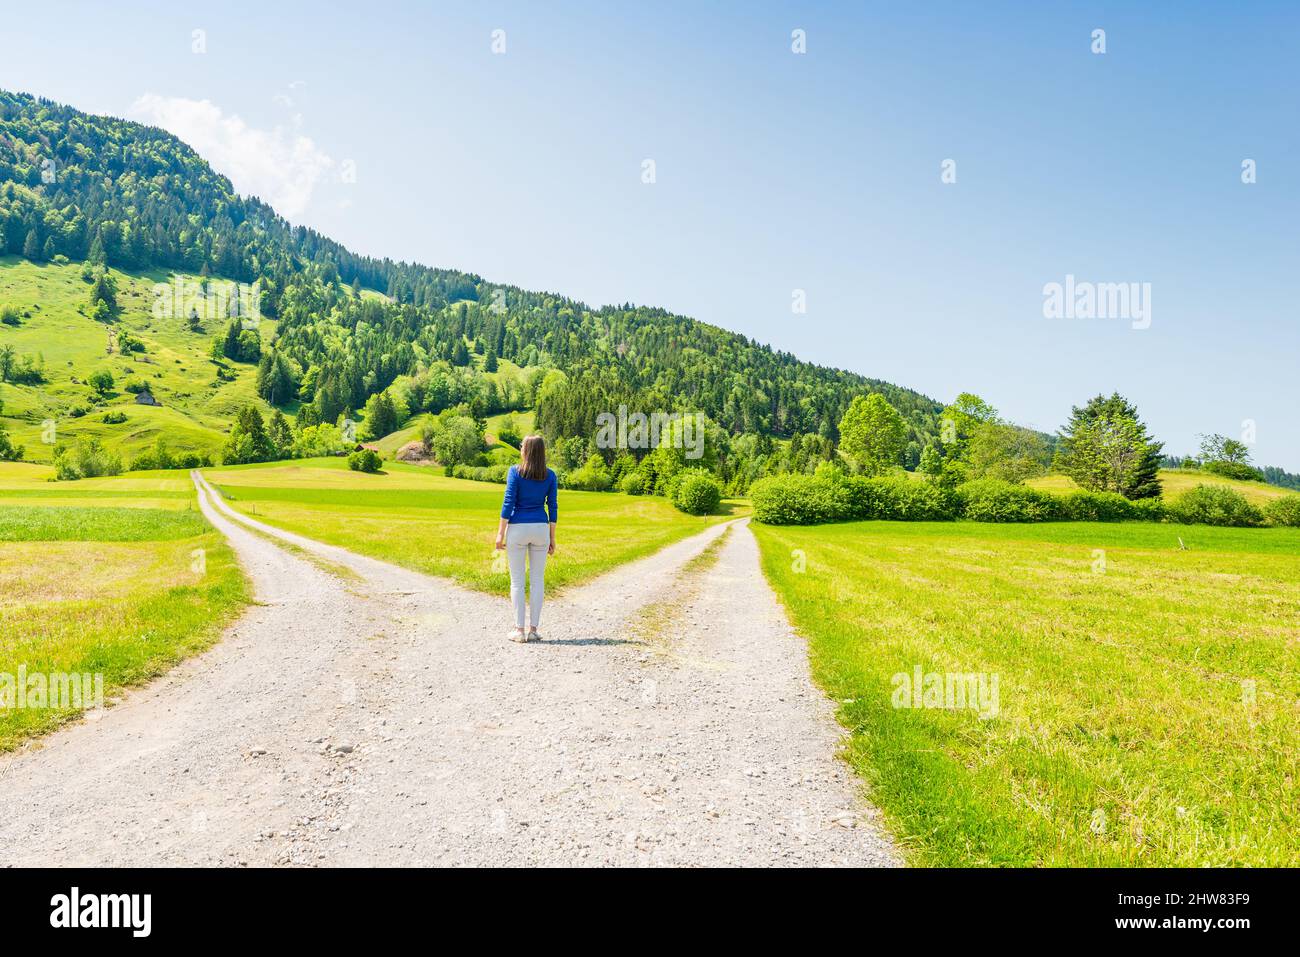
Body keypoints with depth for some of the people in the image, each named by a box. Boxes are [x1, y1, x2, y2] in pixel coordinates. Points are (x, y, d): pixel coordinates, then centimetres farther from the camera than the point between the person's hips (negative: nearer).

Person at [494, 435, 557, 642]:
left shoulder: (515, 471, -7)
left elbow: (508, 503, -10)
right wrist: (552, 538, 8)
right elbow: (552, 507, 3)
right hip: (540, 528, 3)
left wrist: (500, 533, -5)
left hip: (517, 528, -2)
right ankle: (533, 629, 8)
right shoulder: (550, 476, 2)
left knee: (517, 580, 4)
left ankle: (519, 630, 4)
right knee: (537, 580, 7)